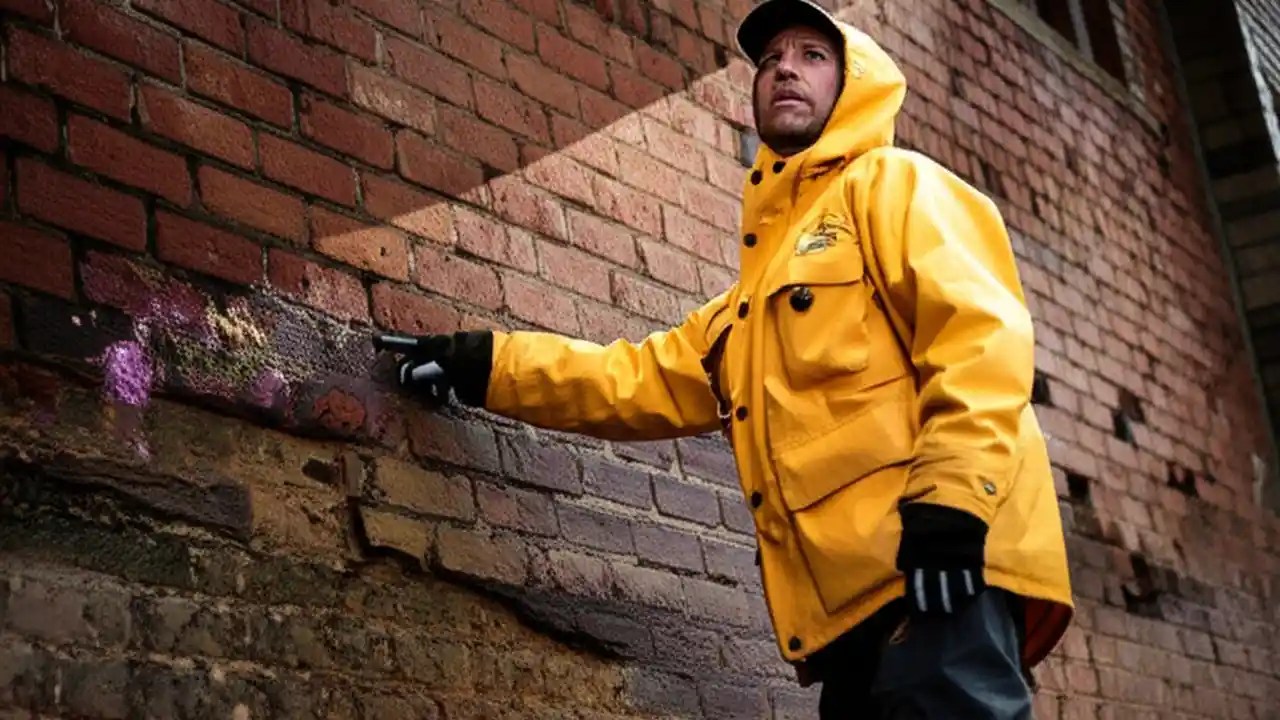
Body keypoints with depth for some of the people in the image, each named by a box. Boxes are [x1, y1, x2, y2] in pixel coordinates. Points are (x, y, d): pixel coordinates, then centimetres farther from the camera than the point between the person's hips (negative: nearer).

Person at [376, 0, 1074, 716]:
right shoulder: (762, 286, 32)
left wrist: (950, 499, -20)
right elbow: (645, 380, 32)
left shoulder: (894, 184, 7)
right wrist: (489, 365, 26)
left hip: (940, 560, -8)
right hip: (852, 586, 8)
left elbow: (981, 333, -8)